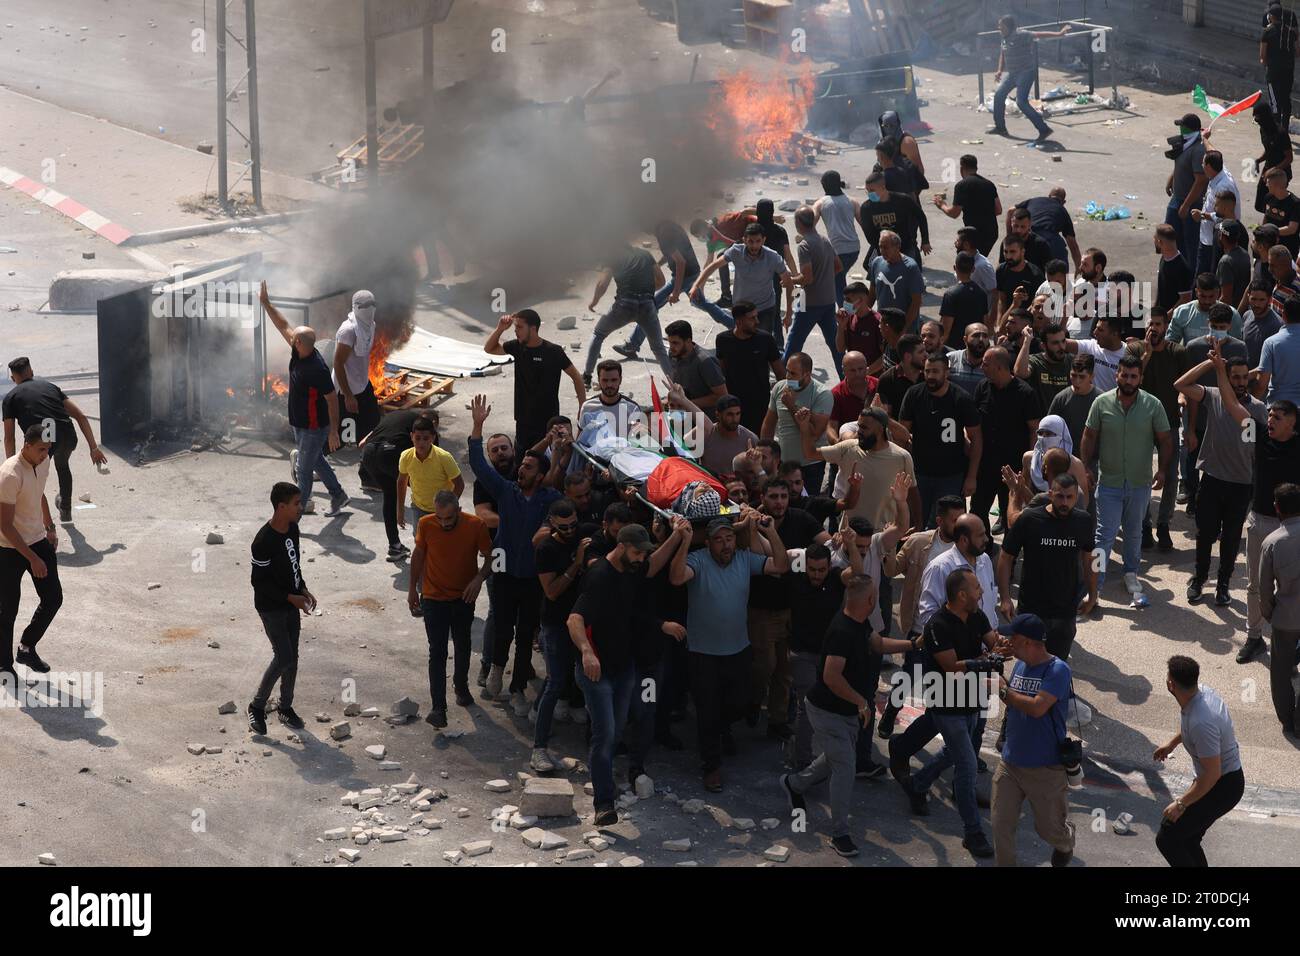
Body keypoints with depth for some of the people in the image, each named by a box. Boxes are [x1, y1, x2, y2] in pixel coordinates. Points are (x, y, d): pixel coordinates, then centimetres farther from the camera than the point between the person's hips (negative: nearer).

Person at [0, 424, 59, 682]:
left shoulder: (43, 463, -2)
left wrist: (50, 528, 21)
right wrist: (33, 559, -26)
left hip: (38, 541, 7)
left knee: (53, 598, 6)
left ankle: (27, 647, 26)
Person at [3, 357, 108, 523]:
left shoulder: (10, 397, 17)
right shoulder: (50, 386, 26)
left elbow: (9, 438, 11)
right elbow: (81, 416, 19)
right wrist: (94, 448, 18)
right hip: (68, 439, 5)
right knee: (62, 466, 36)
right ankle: (65, 511, 54)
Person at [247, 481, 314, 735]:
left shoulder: (292, 529, -1)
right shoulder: (264, 540, -26)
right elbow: (259, 582, -21)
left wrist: (303, 590, 2)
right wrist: (291, 597, -21)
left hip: (291, 603, 7)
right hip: (271, 607, -7)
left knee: (292, 657, 12)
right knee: (284, 657, -9)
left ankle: (285, 707, 27)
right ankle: (257, 706, 8)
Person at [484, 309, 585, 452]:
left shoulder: (553, 351, -12)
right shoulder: (517, 347, 2)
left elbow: (576, 376, -4)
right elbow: (489, 349, 15)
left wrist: (583, 407, -8)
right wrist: (500, 329, -3)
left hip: (548, 419, -5)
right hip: (523, 418, 5)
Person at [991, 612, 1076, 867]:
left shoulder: (1058, 670, -20)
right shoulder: (1020, 665, 4)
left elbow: (1037, 707, -29)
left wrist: (1003, 690, -19)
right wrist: (996, 679, -5)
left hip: (1045, 767, -6)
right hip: (1011, 761, 6)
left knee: (1050, 828, 13)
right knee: (1001, 824, 3)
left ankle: (1065, 846, 46)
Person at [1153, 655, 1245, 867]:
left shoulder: (1201, 724, -36)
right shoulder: (1201, 691, -7)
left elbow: (1212, 774, -30)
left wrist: (1181, 804, -20)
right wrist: (1172, 744, 31)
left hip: (1222, 786, -9)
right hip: (1229, 779, 9)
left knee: (1167, 839, -3)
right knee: (1187, 839, 17)